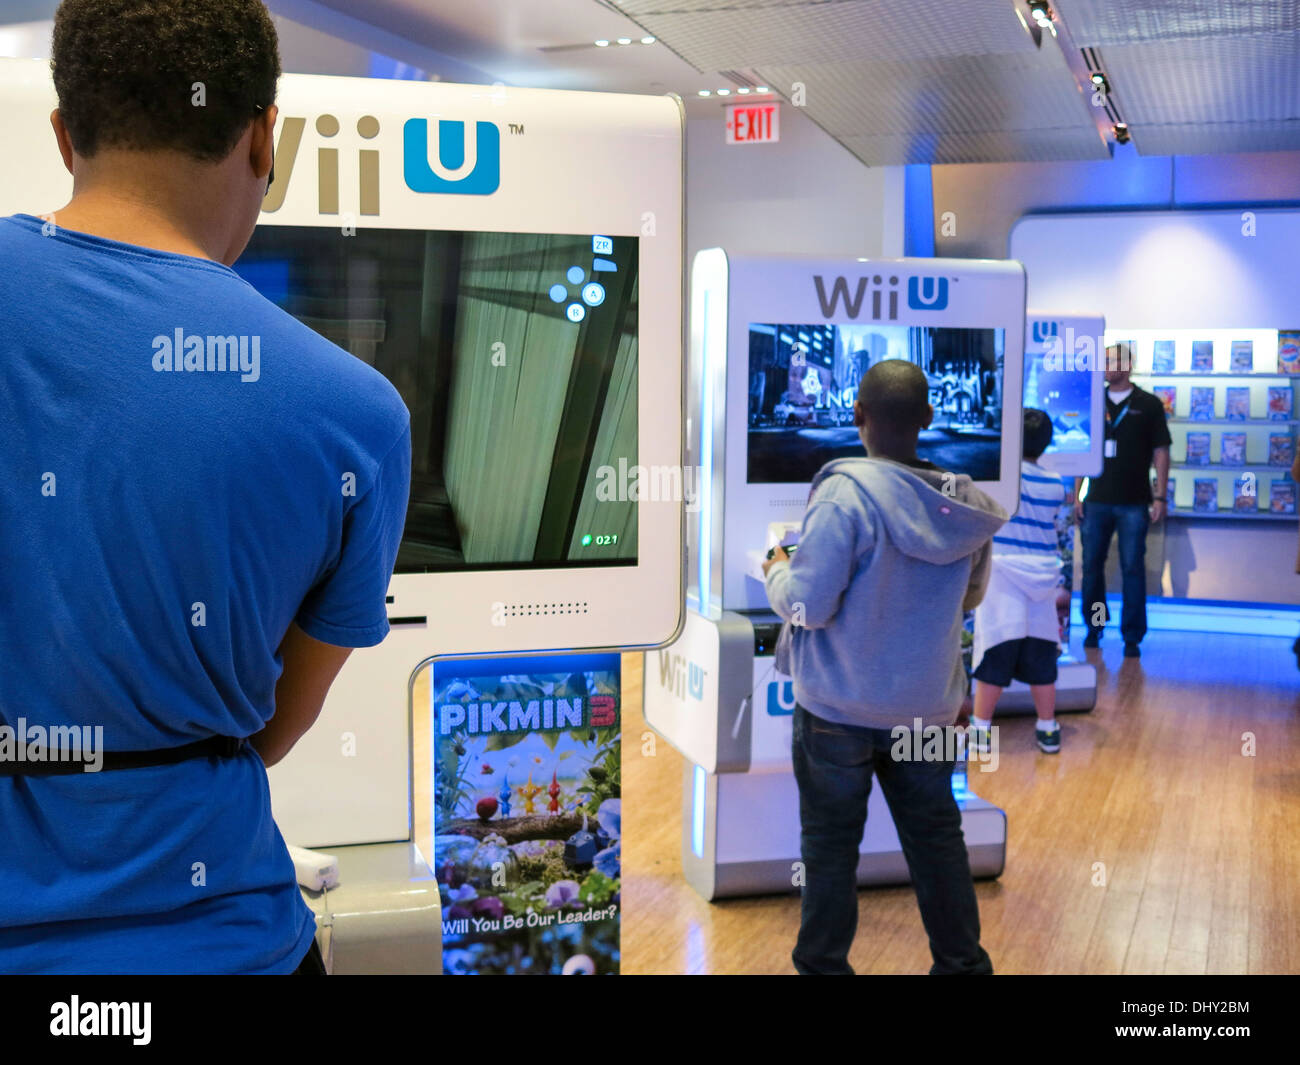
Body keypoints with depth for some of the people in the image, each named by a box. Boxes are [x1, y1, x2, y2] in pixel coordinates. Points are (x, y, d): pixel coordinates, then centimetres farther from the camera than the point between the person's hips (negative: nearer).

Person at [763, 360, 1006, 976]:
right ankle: (962, 962, 29)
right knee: (936, 839, 17)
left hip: (839, 710, -4)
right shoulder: (964, 504, -3)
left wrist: (778, 571, 0)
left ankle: (823, 964, 21)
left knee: (830, 846, 10)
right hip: (928, 705, 5)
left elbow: (807, 603, -20)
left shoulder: (844, 493, -21)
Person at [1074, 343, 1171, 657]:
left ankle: (1132, 637, 5)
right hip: (1096, 501, 3)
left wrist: (1160, 497, -5)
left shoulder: (1148, 405, 3)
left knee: (1133, 569, -2)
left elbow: (1161, 452, 2)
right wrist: (1076, 495, 6)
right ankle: (1094, 627, 22)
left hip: (1134, 503, -3)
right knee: (1091, 566, 6)